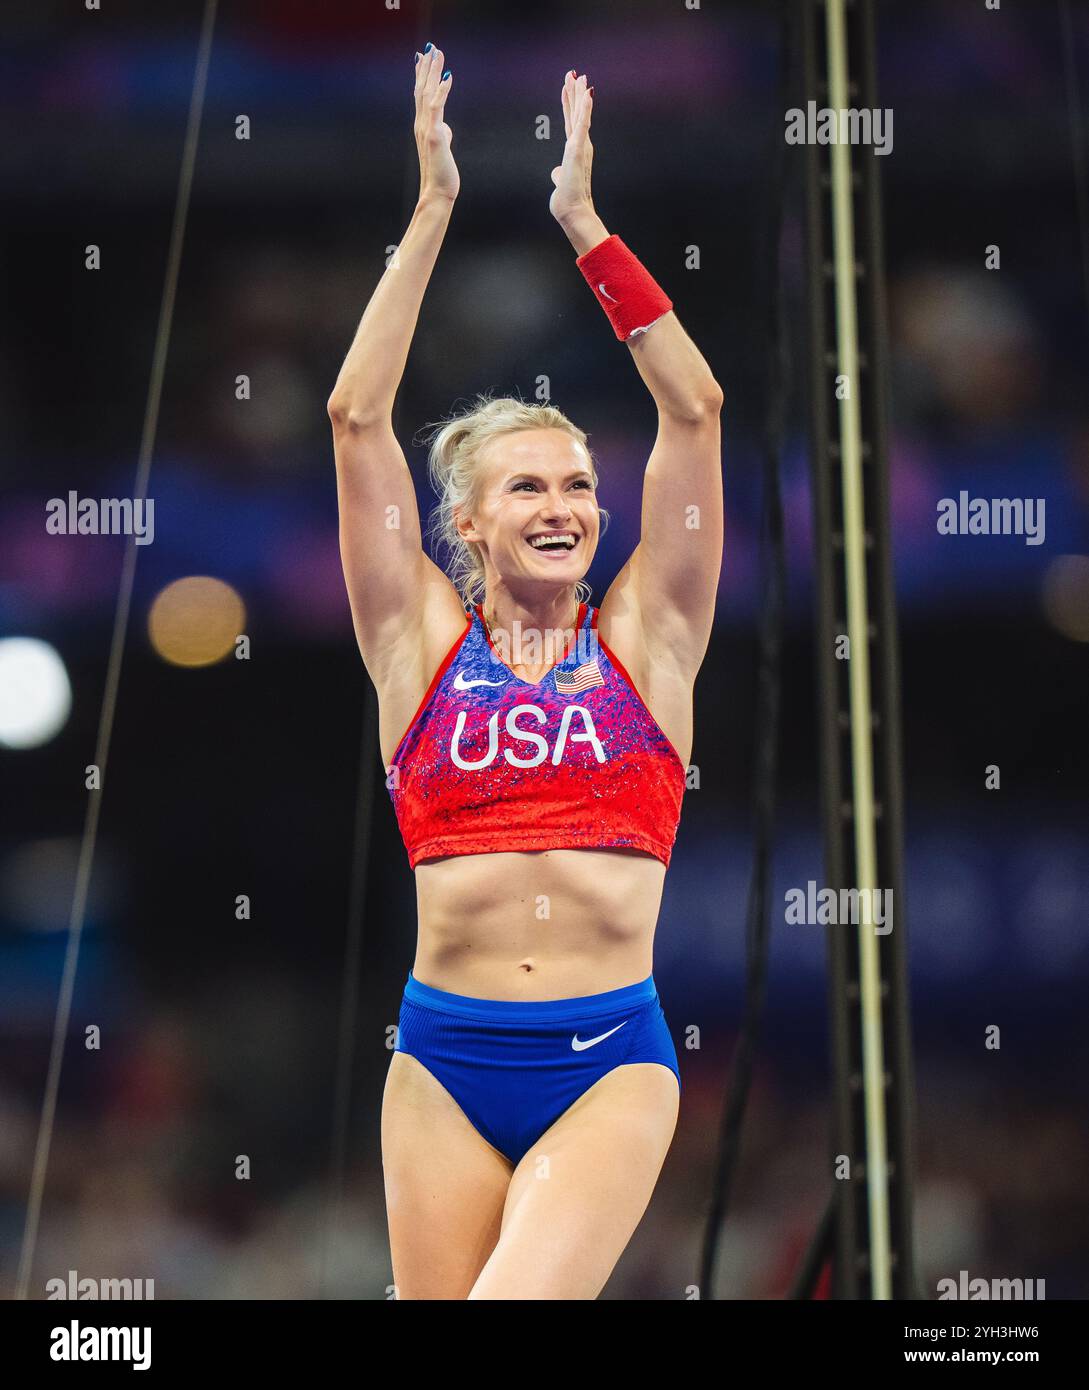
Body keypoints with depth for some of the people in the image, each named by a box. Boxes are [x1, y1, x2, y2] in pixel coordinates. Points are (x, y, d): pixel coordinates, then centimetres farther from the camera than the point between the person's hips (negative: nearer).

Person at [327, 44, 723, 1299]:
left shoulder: (645, 639, 7)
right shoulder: (423, 643, 7)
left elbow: (694, 412, 3)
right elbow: (357, 416, 2)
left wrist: (586, 225, 3)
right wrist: (432, 211, 1)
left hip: (612, 1063, -1)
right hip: (445, 1056, 1)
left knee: (523, 1297, -24)